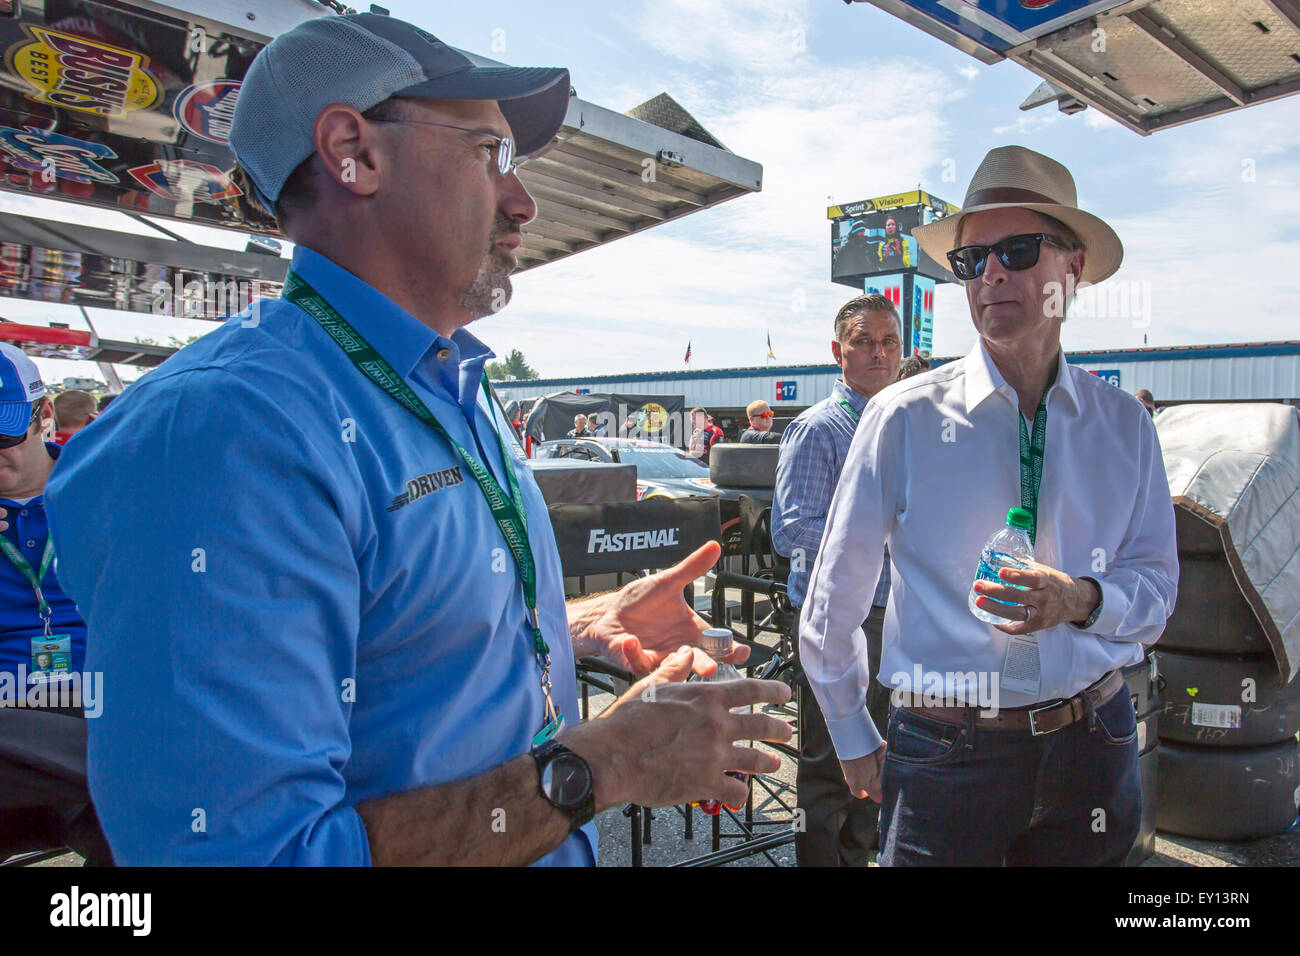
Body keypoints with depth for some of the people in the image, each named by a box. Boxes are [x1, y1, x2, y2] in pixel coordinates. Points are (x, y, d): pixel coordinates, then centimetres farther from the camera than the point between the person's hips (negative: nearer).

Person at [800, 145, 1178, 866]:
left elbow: (1156, 587, 6)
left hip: (1093, 748, 3)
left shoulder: (1123, 424, 2)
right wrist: (856, 742, 6)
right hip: (946, 757, -3)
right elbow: (831, 607, -2)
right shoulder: (905, 417, -8)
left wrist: (1083, 600, -17)